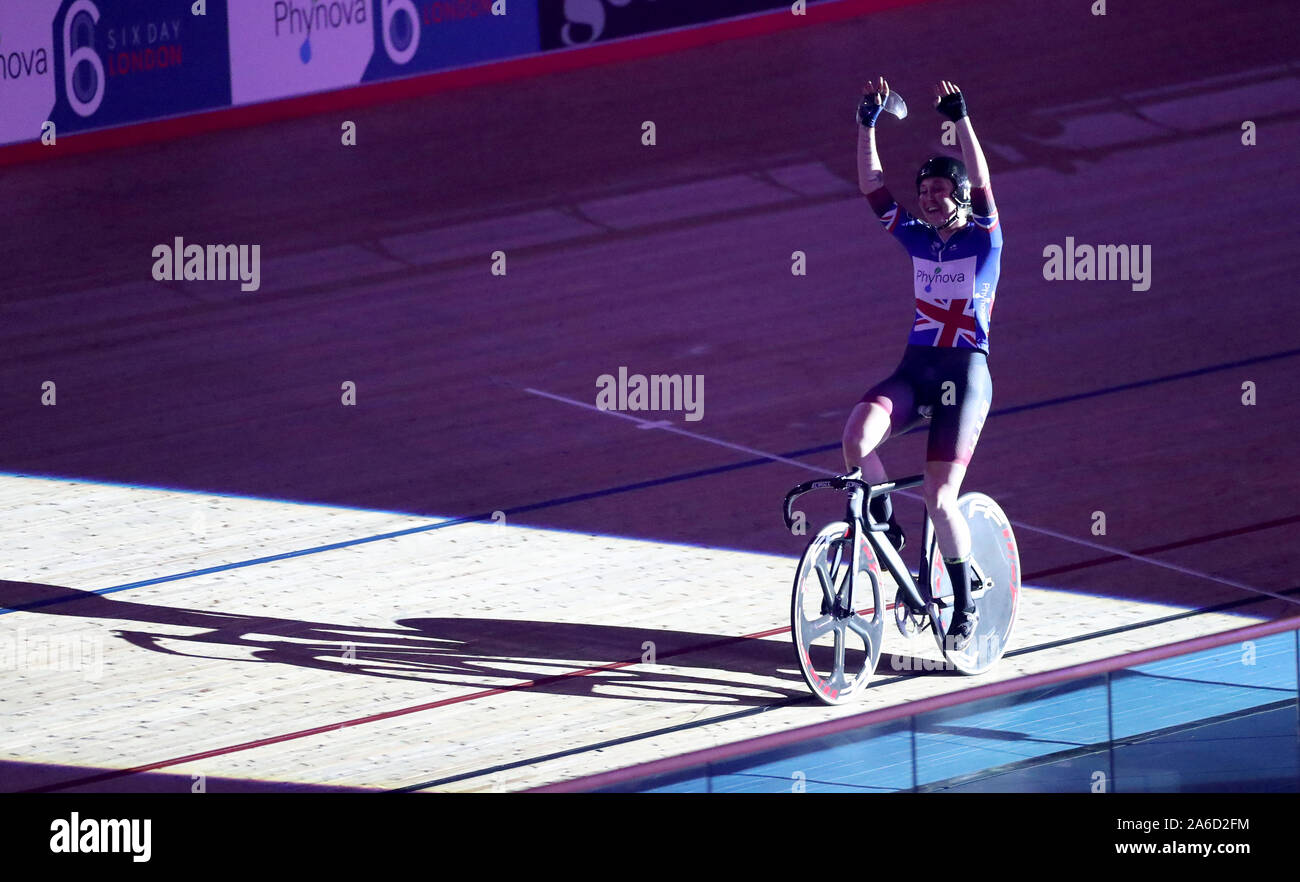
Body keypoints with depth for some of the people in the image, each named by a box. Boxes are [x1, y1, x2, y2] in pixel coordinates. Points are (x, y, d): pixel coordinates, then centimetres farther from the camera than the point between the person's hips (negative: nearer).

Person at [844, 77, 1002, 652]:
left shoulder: (985, 240, -1)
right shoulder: (916, 238, 12)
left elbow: (981, 183, -16)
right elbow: (872, 186, 7)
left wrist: (960, 120, -23)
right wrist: (868, 125, -3)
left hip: (964, 372, -4)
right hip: (914, 368, 4)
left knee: (940, 497, -12)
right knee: (856, 437, -26)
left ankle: (965, 604, 6)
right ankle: (883, 529, -3)